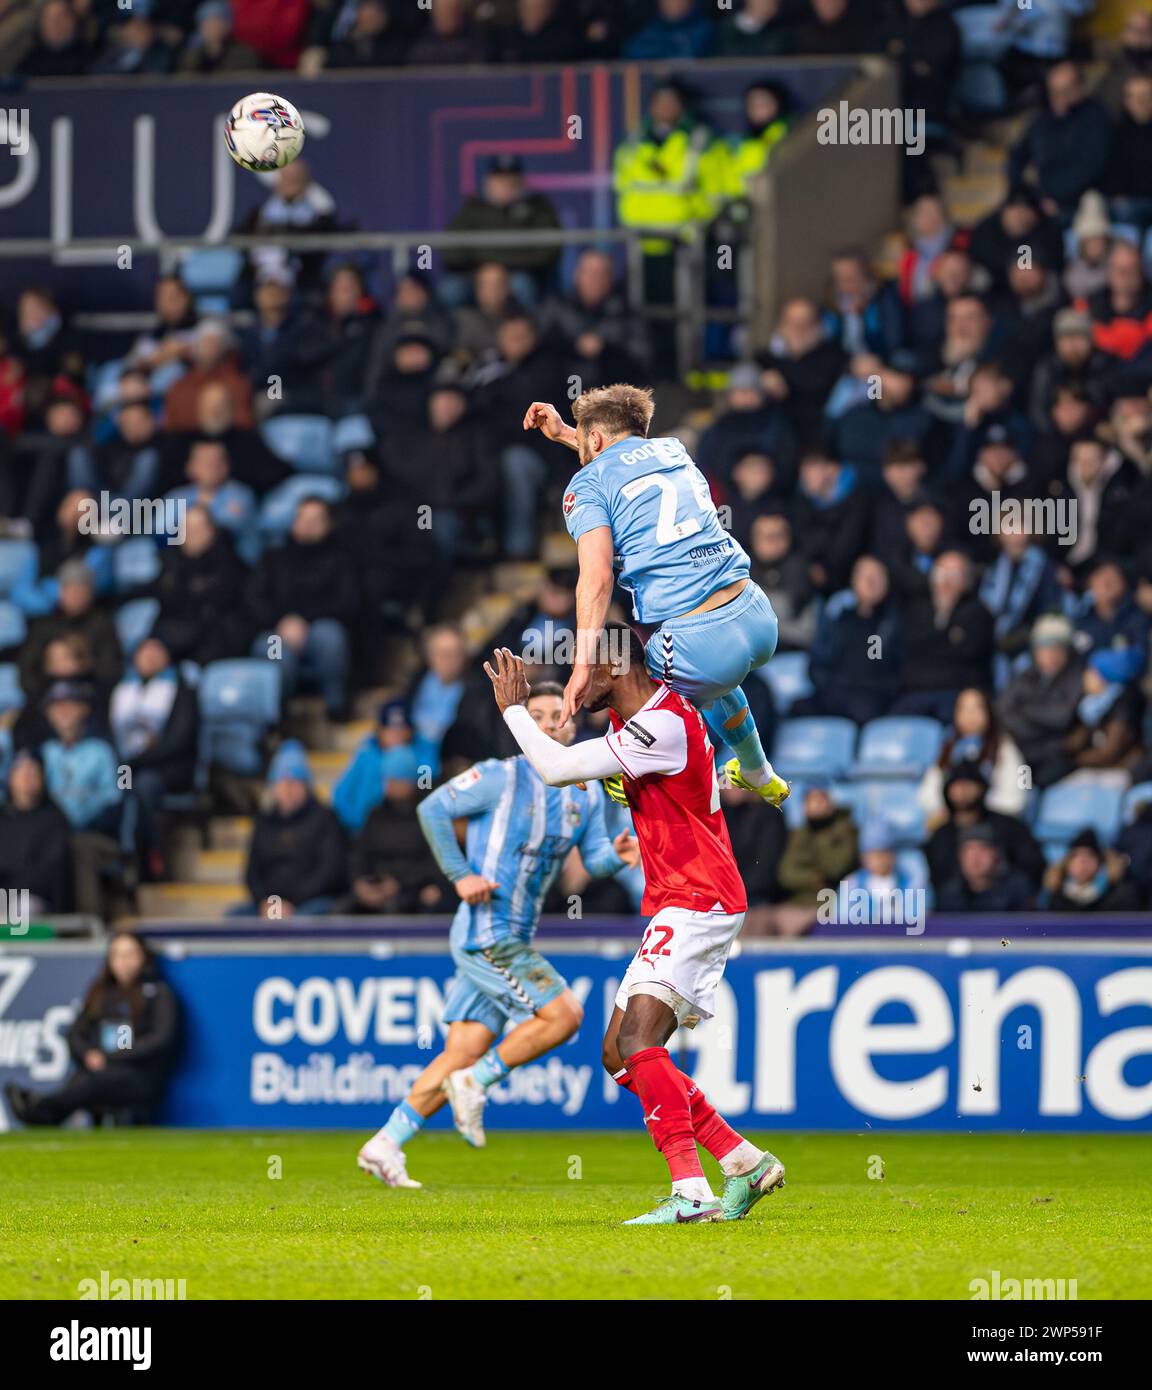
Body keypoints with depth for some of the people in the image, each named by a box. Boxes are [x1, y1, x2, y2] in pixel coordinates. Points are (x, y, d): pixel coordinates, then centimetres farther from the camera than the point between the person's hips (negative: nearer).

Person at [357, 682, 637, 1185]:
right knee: (563, 1014, -15)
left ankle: (384, 1146, 8)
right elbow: (432, 808, -6)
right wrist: (460, 875, -13)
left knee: (462, 1056, 5)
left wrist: (617, 855, -16)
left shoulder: (586, 792, 11)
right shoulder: (503, 776, -8)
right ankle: (474, 1085, -3)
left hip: (513, 939, 7)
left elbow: (593, 858, 8)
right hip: (485, 932, -7)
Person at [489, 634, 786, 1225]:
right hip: (674, 910, 10)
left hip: (698, 904, -10)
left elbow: (557, 767, -17)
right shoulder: (637, 718, 14)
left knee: (637, 1041, -22)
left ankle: (690, 1193, -29)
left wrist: (513, 707, -3)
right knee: (620, 1056, 8)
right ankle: (744, 1162, 10)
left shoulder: (664, 724, -18)